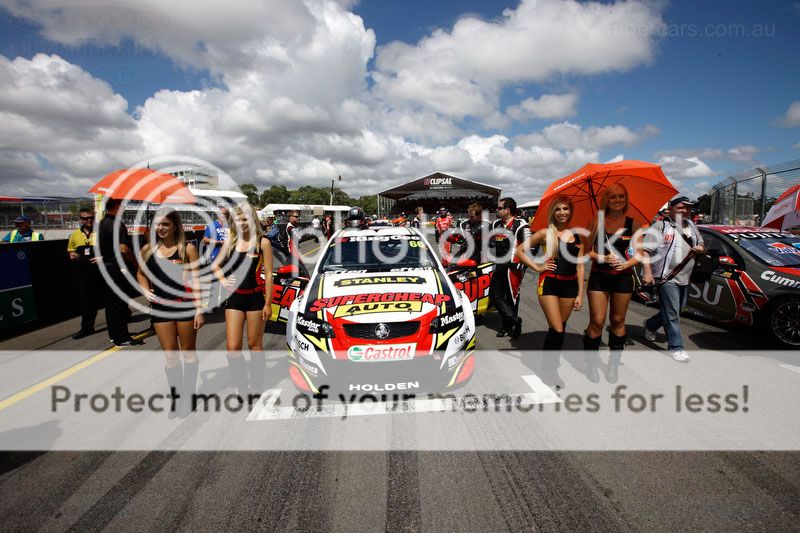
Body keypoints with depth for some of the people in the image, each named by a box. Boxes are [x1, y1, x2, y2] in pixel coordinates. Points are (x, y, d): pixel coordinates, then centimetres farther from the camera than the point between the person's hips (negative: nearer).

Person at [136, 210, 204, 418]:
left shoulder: (187, 248, -7)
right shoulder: (148, 249, 5)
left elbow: (195, 280, -7)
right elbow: (141, 273, 21)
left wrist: (199, 309, -11)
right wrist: (146, 291, 2)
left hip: (185, 305, -3)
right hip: (160, 307, 4)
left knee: (188, 353, 10)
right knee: (170, 356, 10)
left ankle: (189, 395, 23)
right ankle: (176, 397, 22)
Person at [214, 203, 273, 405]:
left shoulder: (263, 242, -4)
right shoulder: (230, 242, 8)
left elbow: (268, 275, -6)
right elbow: (216, 266, 22)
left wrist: (268, 304, -9)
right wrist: (222, 279, 2)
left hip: (255, 298, -4)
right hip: (234, 298, 4)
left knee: (255, 344, 6)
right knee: (232, 347, 0)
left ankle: (256, 387, 22)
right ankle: (242, 388, 16)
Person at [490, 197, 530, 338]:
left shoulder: (520, 225, -9)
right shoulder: (496, 224, 15)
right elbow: (490, 242, 30)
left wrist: (522, 264, -15)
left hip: (513, 267, -8)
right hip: (499, 265, 8)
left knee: (511, 297, 1)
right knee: (495, 296, 5)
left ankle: (509, 325, 14)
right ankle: (514, 320, 10)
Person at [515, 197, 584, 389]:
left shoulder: (577, 235, 9)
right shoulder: (546, 233, -1)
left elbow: (580, 266, 10)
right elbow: (519, 251, 1)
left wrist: (580, 294, 6)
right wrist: (537, 267, -6)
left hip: (569, 285, 4)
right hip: (549, 283, -4)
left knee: (559, 330, 10)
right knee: (557, 330, -9)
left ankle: (551, 368, 25)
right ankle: (548, 369, 10)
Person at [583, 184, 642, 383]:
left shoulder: (632, 224, 3)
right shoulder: (597, 222, 0)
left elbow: (638, 253, 4)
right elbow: (587, 250, 0)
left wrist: (627, 264, -14)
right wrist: (602, 258, -17)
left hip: (623, 277, 2)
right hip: (598, 276, -1)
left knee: (618, 321, 10)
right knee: (597, 322, -3)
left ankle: (614, 364, 24)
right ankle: (591, 363, 13)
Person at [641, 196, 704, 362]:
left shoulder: (691, 226, 16)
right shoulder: (661, 227, -7)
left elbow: (701, 244, 29)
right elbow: (645, 250, -15)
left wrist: (700, 248, 3)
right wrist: (647, 272, -24)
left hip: (684, 278, 8)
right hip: (667, 278, -8)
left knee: (675, 311, 17)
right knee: (672, 314, -5)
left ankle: (650, 325, 40)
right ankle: (676, 348, 3)